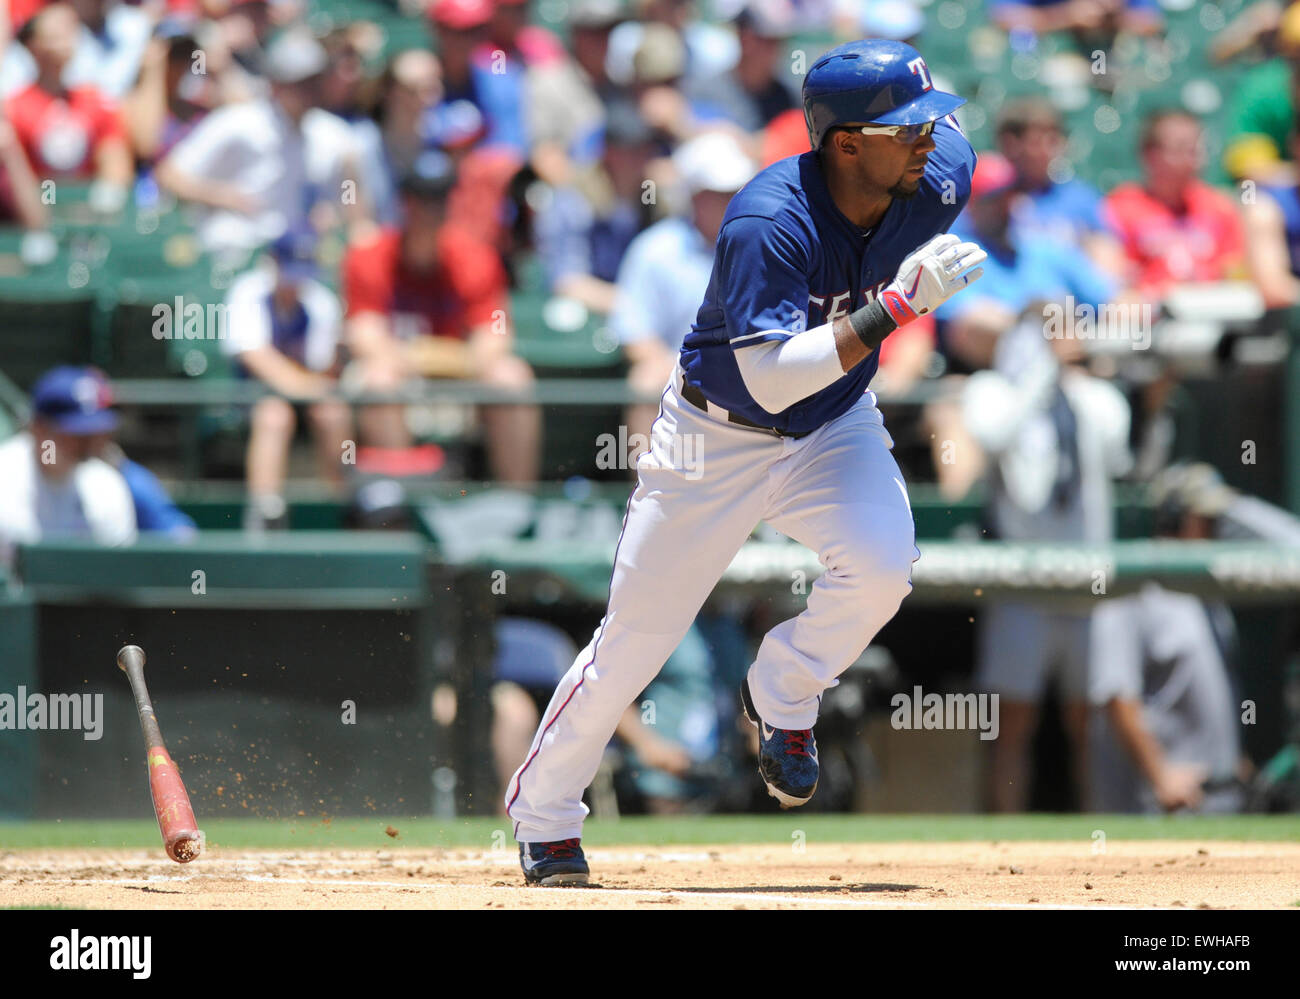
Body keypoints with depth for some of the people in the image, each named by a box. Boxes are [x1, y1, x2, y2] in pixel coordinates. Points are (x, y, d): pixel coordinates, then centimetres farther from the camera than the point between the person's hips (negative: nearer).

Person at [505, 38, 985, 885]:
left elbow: (949, 127, 10)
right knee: (638, 633, 3)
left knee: (883, 563, -26)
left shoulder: (940, 179, -17)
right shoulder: (768, 222, -33)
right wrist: (897, 305, -44)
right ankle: (543, 812, 25)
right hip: (720, 435, -4)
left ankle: (783, 699, 4)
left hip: (836, 426, 4)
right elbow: (771, 378, -40)